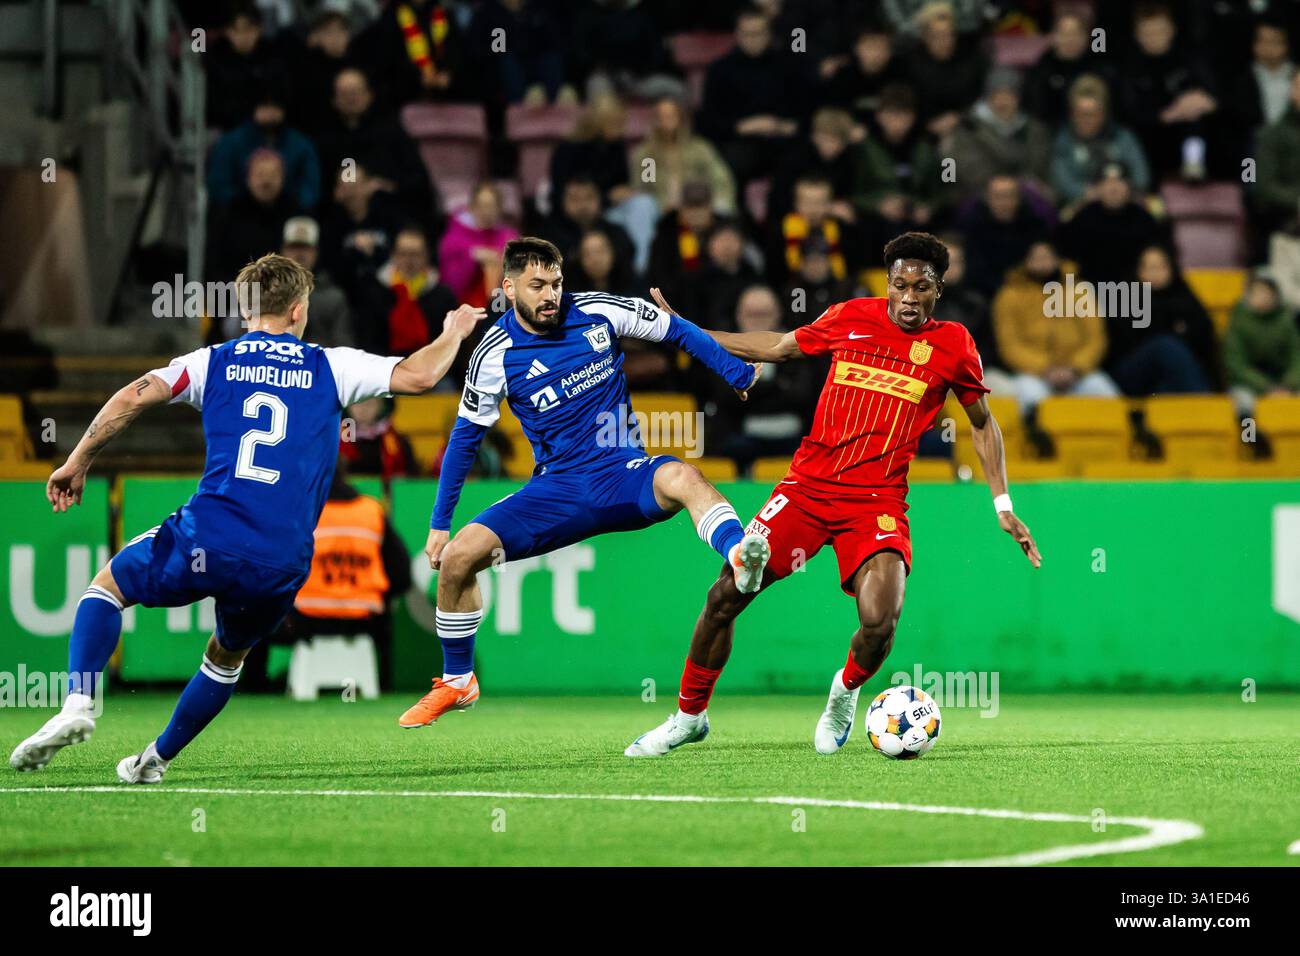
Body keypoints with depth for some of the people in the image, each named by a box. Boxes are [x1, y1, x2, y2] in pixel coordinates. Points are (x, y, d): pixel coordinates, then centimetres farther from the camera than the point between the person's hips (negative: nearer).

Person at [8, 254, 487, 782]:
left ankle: (78, 705, -3)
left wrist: (78, 461, 6)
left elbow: (135, 396, -2)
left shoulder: (214, 362, 10)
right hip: (283, 562, 1)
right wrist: (452, 334, 26)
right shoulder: (329, 367, 10)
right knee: (227, 657, 30)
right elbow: (418, 375, 6)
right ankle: (155, 760, 30)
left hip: (207, 540, -1)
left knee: (107, 586, 21)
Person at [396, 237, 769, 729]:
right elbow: (466, 435, 8)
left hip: (623, 473, -1)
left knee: (683, 478, -36)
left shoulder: (598, 312, -5)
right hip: (557, 487, 1)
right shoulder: (496, 354, -3)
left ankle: (741, 556, -65)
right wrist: (439, 524, 9)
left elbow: (676, 331, 9)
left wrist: (740, 374, 5)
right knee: (458, 555, -14)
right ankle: (457, 682, 8)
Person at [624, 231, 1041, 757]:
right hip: (807, 485, 2)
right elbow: (779, 346, 20)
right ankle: (689, 715, 14)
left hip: (877, 503, -2)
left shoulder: (952, 344, 0)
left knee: (880, 619, -23)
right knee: (726, 595, -6)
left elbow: (983, 424, 14)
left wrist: (1003, 505, 8)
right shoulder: (850, 317, 4)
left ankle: (845, 692, 12)